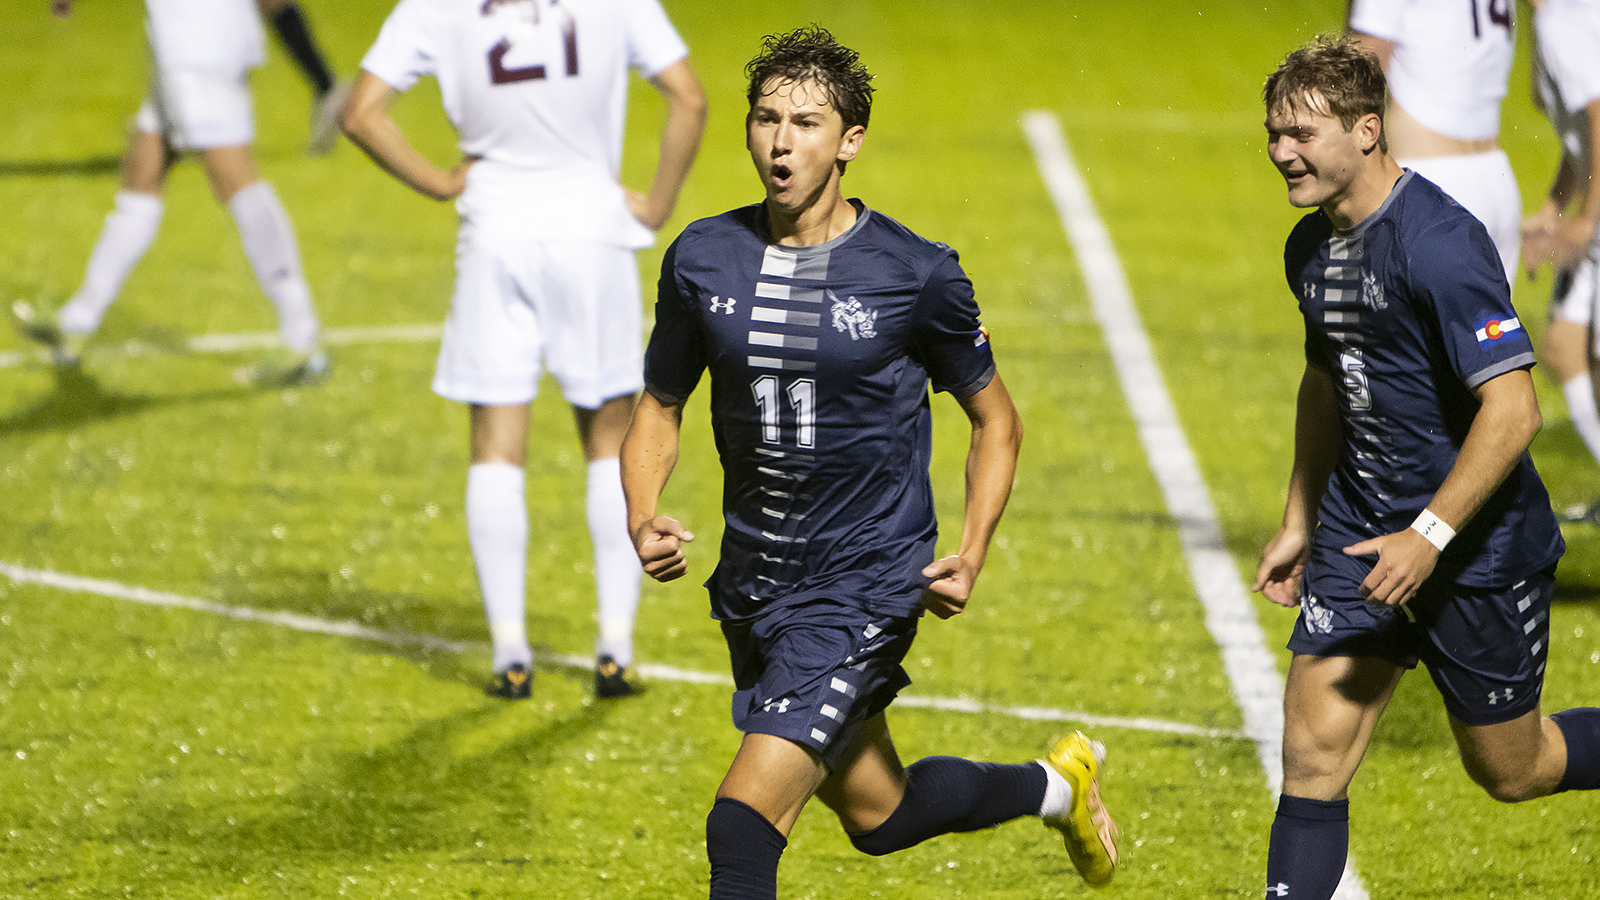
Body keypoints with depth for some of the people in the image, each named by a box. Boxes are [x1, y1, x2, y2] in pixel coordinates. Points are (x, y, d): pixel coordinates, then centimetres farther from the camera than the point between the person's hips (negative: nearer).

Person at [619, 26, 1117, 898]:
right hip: (753, 585, 5)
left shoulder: (914, 275, -11)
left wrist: (971, 556, -13)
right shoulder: (702, 259, -2)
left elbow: (995, 420, 2)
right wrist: (643, 520, -10)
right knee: (877, 817, 21)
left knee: (744, 820, -19)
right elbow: (660, 408, 10)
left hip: (868, 586, -5)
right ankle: (1053, 784, 49)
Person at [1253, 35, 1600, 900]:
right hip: (1362, 531, 7)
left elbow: (1513, 410, -25)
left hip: (1479, 546, -7)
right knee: (1312, 753, -4)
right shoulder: (1311, 246, 5)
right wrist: (1298, 525, 23)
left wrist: (1429, 537, -27)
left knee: (1510, 768, 8)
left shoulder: (1438, 243, -22)